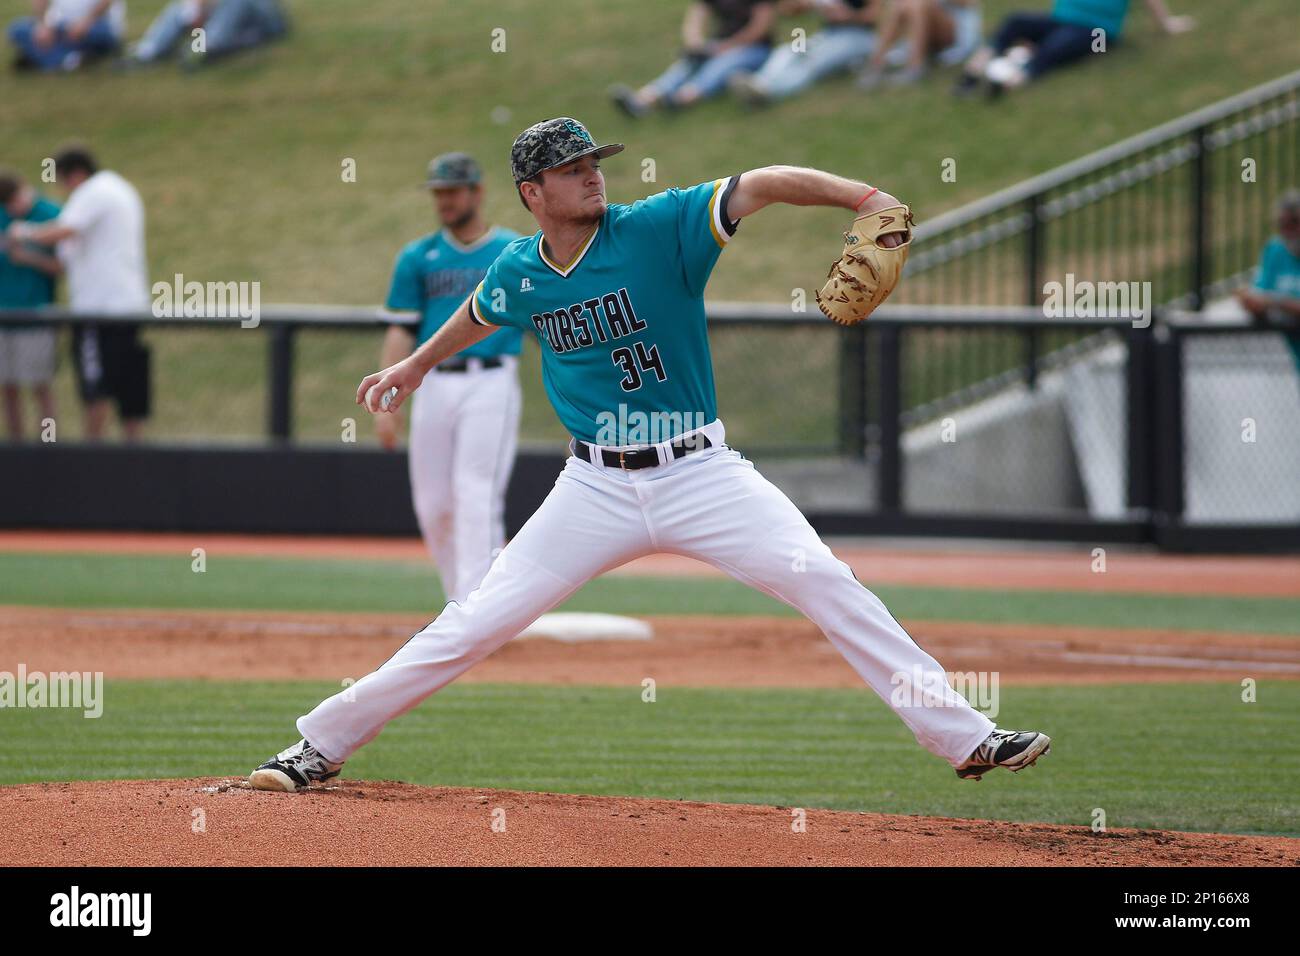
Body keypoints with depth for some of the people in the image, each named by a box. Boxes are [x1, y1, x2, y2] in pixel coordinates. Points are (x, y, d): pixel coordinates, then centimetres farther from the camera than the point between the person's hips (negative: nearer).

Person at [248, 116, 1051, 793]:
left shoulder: (659, 230, -11)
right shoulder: (519, 274, 1)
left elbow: (761, 186, -23)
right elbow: (481, 313, 25)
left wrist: (860, 197, -38)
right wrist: (419, 364, 41)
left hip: (701, 473, -2)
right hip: (598, 488, 2)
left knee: (825, 581, -17)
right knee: (477, 623, -1)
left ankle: (963, 737, -14)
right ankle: (322, 745, 11)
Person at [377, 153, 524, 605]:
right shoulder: (418, 257, 11)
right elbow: (401, 332, 7)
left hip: (491, 385, -4)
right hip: (434, 386, 4)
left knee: (477, 499, -14)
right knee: (432, 505, 4)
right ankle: (460, 603, 20)